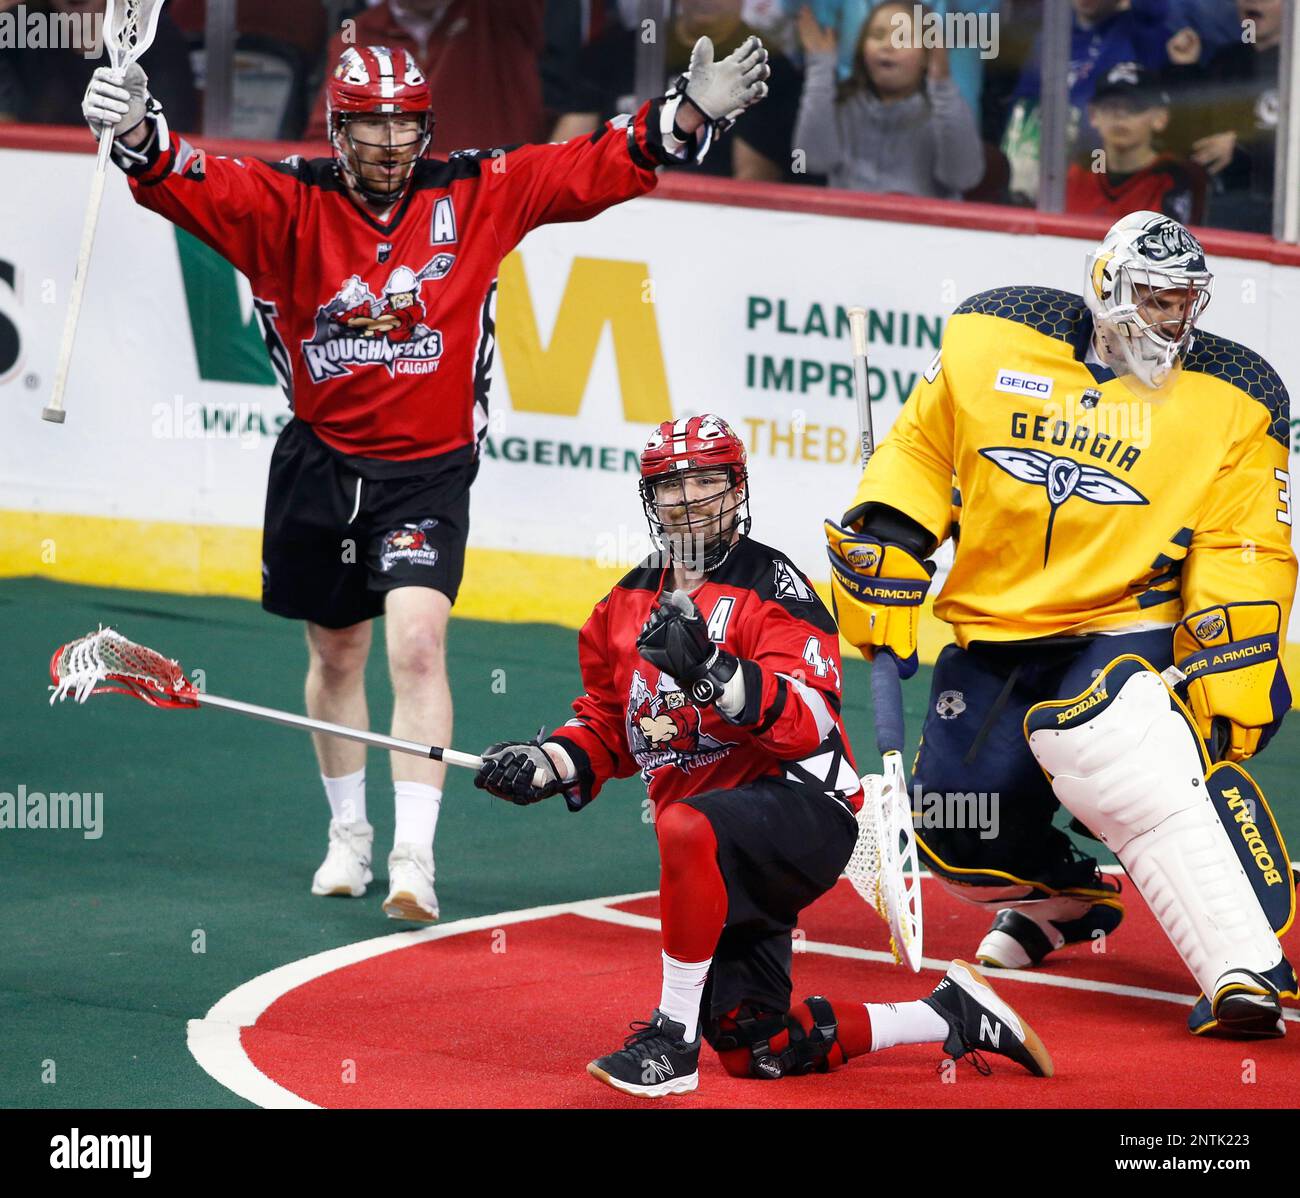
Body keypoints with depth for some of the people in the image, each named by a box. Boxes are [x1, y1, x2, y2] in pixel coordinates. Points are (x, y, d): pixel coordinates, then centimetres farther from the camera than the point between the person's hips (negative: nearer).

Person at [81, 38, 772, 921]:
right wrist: (137, 133, -42)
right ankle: (350, 835, 36)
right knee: (336, 653, 16)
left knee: (417, 641, -18)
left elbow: (597, 169, -6)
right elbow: (190, 183, -21)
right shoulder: (288, 206, -7)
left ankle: (415, 857, -16)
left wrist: (691, 115, -20)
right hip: (321, 461, 2)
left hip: (429, 468, -2)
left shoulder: (477, 195, -4)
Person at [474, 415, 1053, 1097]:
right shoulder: (628, 604, 12)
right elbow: (609, 727, 22)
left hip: (803, 807, -8)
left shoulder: (772, 587, -10)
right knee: (753, 1053, 5)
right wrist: (544, 764, 3)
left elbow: (808, 722, -24)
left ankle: (674, 1039, -28)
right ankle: (951, 1017, 22)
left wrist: (712, 671, -39)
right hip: (724, 856, 8)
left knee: (687, 830, -40)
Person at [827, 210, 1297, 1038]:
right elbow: (920, 452, 11)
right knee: (959, 833, -3)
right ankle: (1061, 900, 33)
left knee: (1121, 761, -34)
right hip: (993, 636, 4)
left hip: (1126, 630, -4)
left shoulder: (1233, 402, -4)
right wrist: (881, 553, 0)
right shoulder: (989, 340, 0)